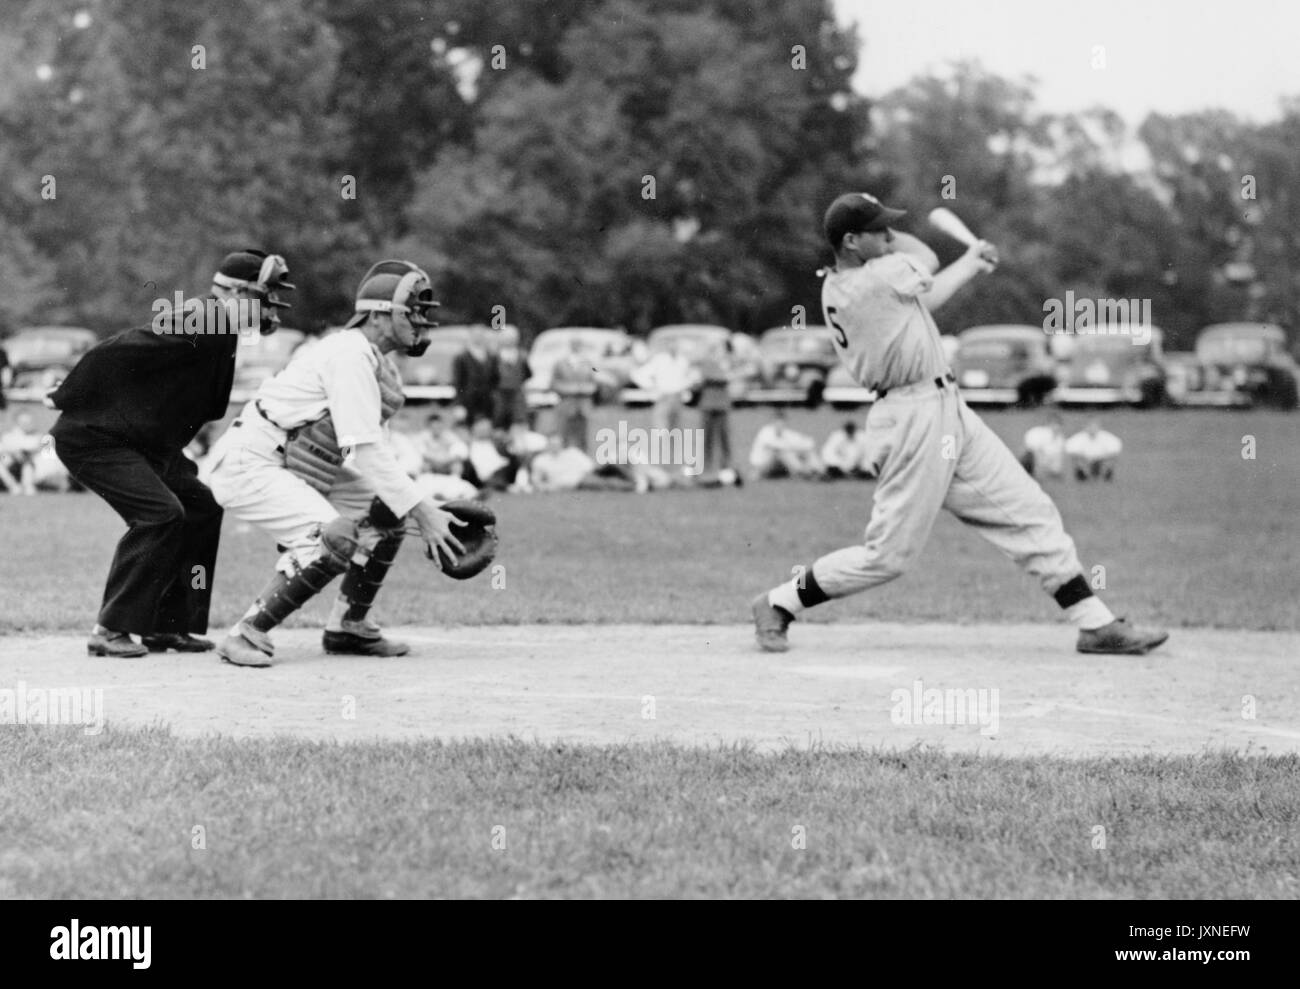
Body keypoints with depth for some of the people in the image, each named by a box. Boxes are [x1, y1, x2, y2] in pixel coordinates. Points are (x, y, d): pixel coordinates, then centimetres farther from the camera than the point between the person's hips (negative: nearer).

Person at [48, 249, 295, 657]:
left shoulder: (221, 333, 6)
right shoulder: (192, 324, -24)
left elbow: (209, 406, 13)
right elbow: (112, 355, -27)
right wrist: (65, 405, -21)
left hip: (148, 444, 10)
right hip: (93, 438, -10)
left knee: (201, 506, 8)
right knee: (160, 513, -20)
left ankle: (166, 625, 13)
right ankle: (110, 630, -14)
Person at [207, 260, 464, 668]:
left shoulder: (379, 363, 12)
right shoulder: (351, 355, -20)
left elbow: (375, 451, 12)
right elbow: (364, 452, -27)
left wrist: (427, 508, 1)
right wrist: (422, 511, -27)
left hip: (297, 472, 10)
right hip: (248, 465, -10)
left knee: (386, 509, 6)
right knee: (336, 540, -27)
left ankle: (348, 627, 14)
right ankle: (248, 634, -19)